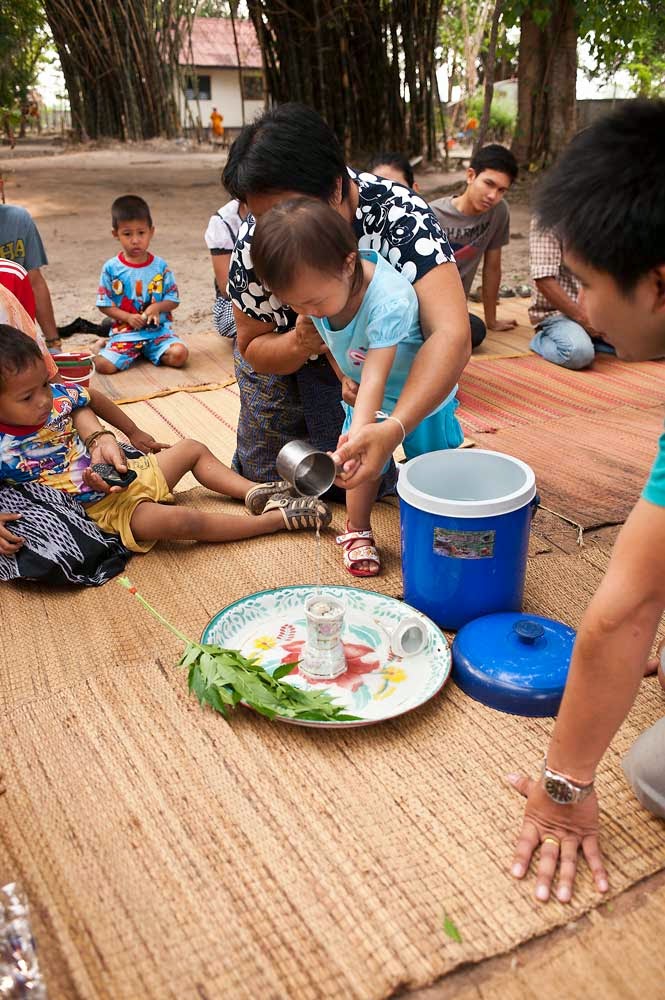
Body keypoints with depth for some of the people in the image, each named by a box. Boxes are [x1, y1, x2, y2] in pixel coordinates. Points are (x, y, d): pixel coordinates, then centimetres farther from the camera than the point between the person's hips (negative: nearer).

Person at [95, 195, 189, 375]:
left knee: (179, 355, -26)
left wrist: (156, 307, -15)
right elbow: (104, 304, 1)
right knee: (103, 365, -23)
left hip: (158, 330, 1)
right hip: (124, 332, -1)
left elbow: (173, 300, 5)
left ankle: (147, 351, 6)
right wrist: (128, 317, -14)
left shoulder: (160, 266, 1)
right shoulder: (111, 268, -1)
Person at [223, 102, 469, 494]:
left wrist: (392, 430, -66)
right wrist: (302, 343, -41)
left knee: (355, 480, 2)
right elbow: (254, 350, -17)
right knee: (265, 476, 8)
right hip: (285, 352, 1)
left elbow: (452, 336, -51)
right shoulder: (255, 242, -30)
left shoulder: (401, 214, -38)